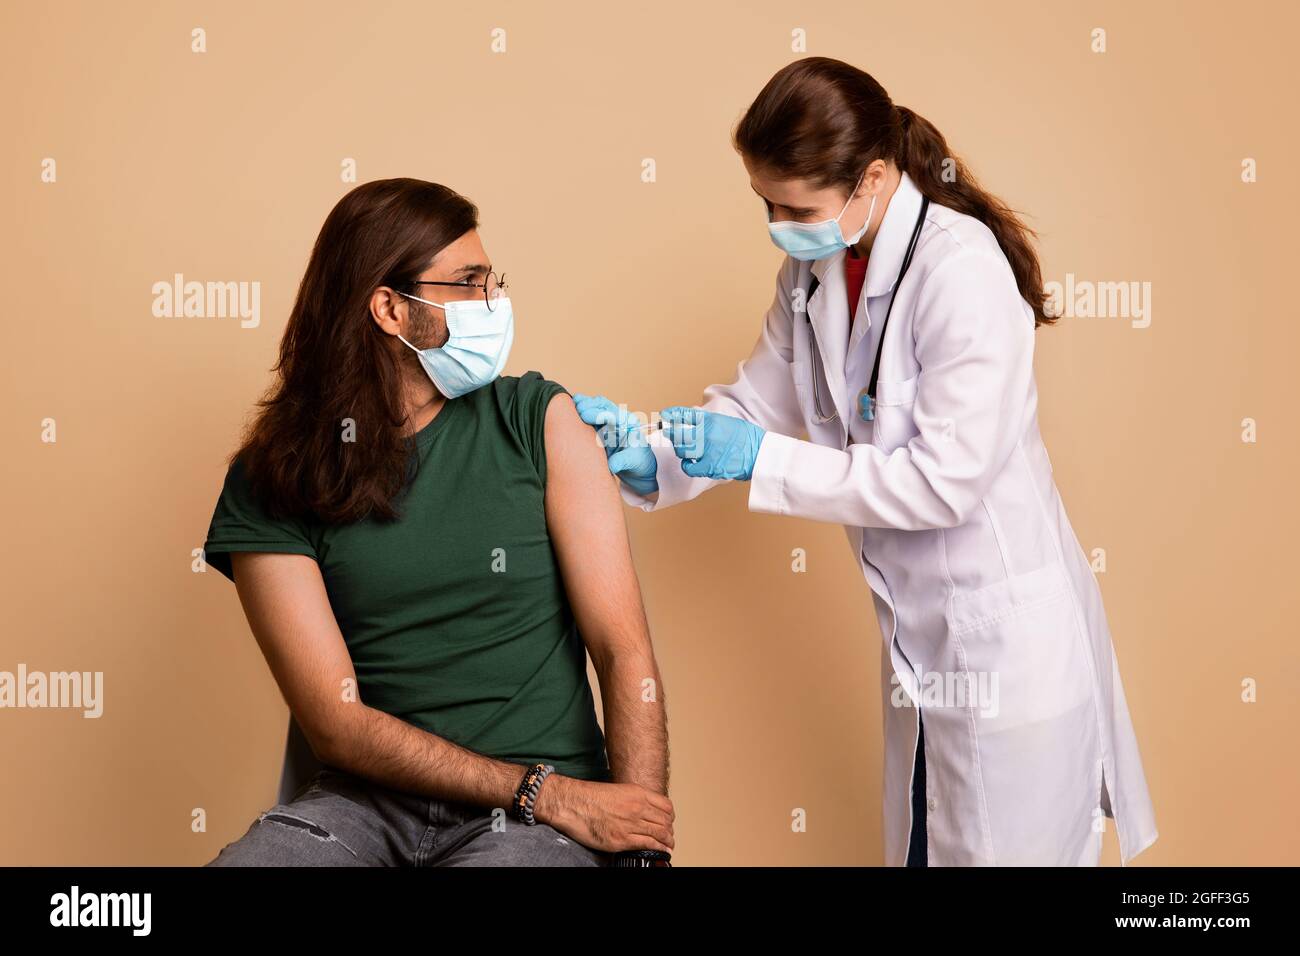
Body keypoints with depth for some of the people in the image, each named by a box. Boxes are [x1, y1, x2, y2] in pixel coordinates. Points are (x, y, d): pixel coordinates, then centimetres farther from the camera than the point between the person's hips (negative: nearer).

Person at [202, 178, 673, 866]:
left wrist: (639, 841, -16)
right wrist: (546, 792, -14)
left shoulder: (539, 421, 1)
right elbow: (336, 724, -6)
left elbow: (625, 652, -4)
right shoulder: (272, 484, 0)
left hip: (538, 812, 0)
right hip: (365, 801, 1)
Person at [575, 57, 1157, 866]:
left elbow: (946, 480, -27)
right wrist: (652, 453, -11)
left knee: (1004, 850, 8)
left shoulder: (962, 270, -25)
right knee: (920, 849, 21)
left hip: (1006, 638, -8)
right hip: (916, 628, 8)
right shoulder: (816, 268, 0)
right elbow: (759, 400, 7)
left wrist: (758, 459, -25)